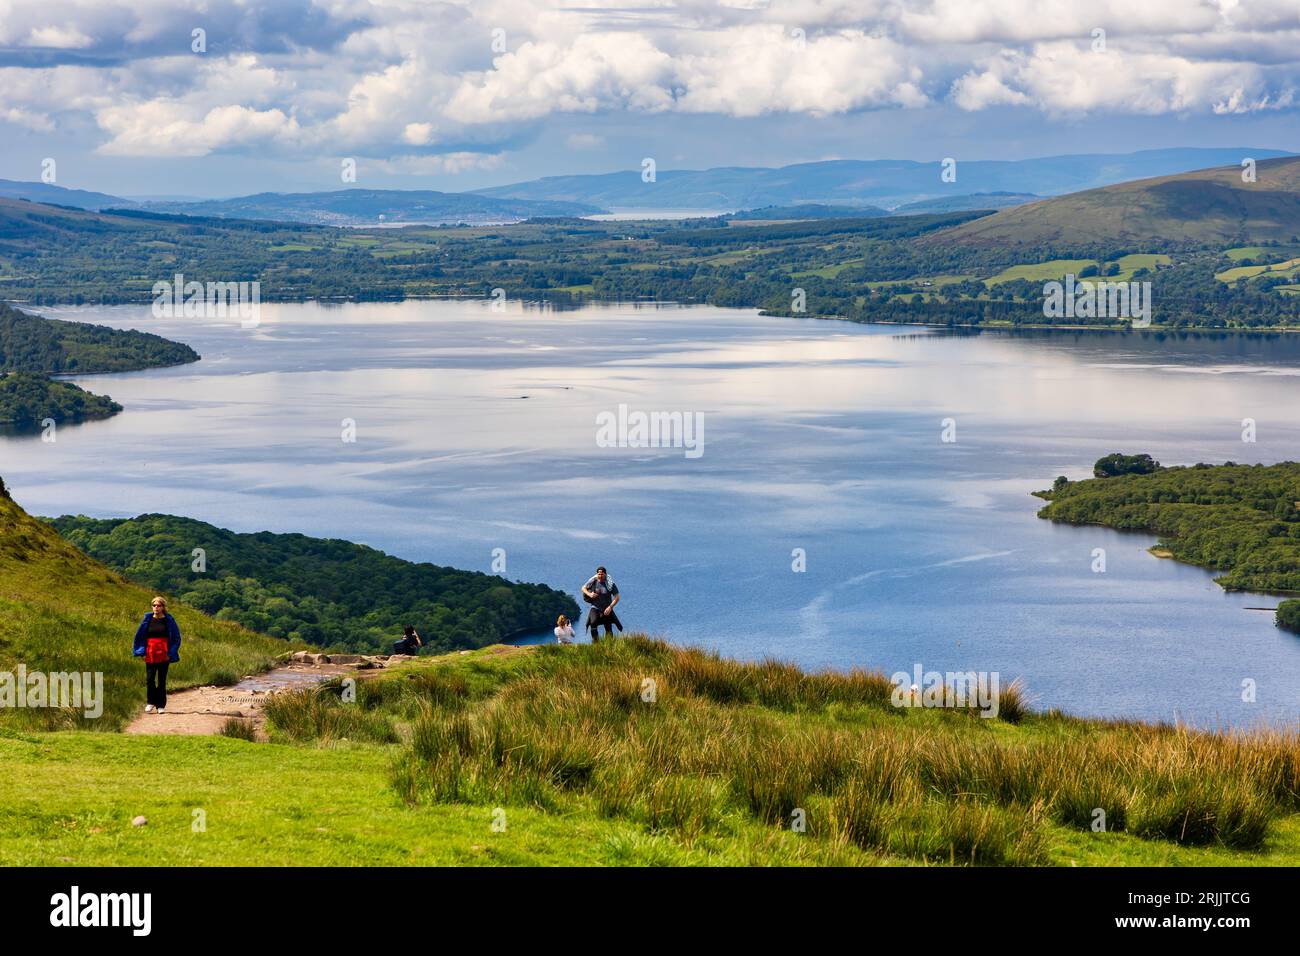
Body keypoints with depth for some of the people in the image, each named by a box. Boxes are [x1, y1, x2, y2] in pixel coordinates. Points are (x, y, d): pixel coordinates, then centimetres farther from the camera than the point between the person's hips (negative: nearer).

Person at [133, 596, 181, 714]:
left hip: (164, 654, -1)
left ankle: (161, 705, 10)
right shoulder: (147, 619, 5)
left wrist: (171, 653, -6)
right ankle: (151, 703, 13)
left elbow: (176, 637, 2)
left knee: (162, 680, 3)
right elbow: (139, 635, 12)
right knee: (149, 679, -3)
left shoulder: (169, 620, 0)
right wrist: (142, 652, 4)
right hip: (150, 654, 2)